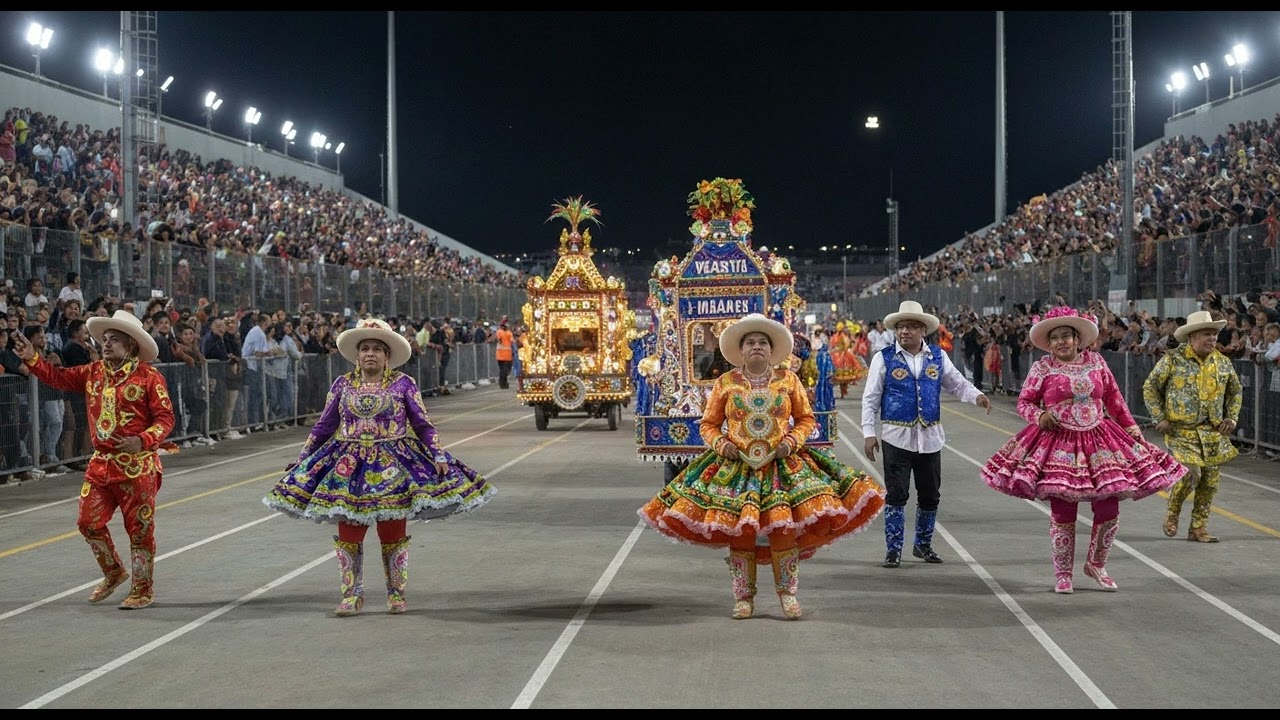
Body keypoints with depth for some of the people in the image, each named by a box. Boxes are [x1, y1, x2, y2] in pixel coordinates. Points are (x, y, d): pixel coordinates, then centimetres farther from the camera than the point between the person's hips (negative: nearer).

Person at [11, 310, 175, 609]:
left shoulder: (148, 377, -11)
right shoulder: (94, 372, 8)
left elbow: (165, 418, -13)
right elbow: (58, 377, 13)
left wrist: (142, 441, -27)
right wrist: (32, 358, 0)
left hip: (137, 466, -6)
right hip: (101, 463, 6)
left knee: (139, 528, 2)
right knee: (89, 522, 9)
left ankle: (143, 589, 15)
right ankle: (113, 572, 31)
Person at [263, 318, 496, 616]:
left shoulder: (403, 384, 0)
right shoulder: (342, 385, 6)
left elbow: (423, 424, 2)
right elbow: (323, 426, 12)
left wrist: (439, 457, -7)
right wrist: (301, 459, 11)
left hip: (393, 466, -2)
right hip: (349, 467, 2)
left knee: (393, 535, 3)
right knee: (348, 535, 1)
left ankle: (396, 595, 16)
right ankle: (352, 596, 11)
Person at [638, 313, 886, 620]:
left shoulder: (788, 379, 8)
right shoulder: (726, 383, 6)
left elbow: (806, 418, 13)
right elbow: (708, 424, 11)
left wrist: (792, 441, -4)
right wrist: (721, 444, -7)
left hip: (783, 463, 0)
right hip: (737, 464, 0)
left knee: (784, 529, -10)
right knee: (738, 532, -6)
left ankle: (787, 591, 7)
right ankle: (744, 596, 8)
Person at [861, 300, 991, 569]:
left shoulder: (937, 357, 6)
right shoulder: (884, 358, -2)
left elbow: (957, 383, 12)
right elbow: (870, 398, -1)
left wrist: (976, 396, -9)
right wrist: (868, 432, -7)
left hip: (930, 437, 3)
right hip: (897, 437, -3)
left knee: (930, 495, 11)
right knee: (896, 495, -3)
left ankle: (923, 544, 27)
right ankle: (893, 549, 6)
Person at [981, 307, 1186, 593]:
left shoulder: (1096, 362, 6)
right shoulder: (1042, 368, -1)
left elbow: (1114, 399, 14)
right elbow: (1024, 402, 5)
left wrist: (1132, 428, 11)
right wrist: (1039, 415, -15)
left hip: (1097, 441, 3)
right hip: (1058, 444, -3)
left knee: (1109, 510, 1)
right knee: (1062, 514, 0)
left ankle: (1096, 564, 24)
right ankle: (1063, 573, 16)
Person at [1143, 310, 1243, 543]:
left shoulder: (1223, 363, 7)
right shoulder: (1172, 360, -7)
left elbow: (1235, 392, 21)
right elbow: (1150, 388, -1)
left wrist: (1231, 418, 9)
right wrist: (1160, 419, -6)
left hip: (1214, 433, 5)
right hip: (1181, 430, -5)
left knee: (1210, 482, 4)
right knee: (1191, 473, -19)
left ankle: (1198, 528, 17)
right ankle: (1172, 512, 9)